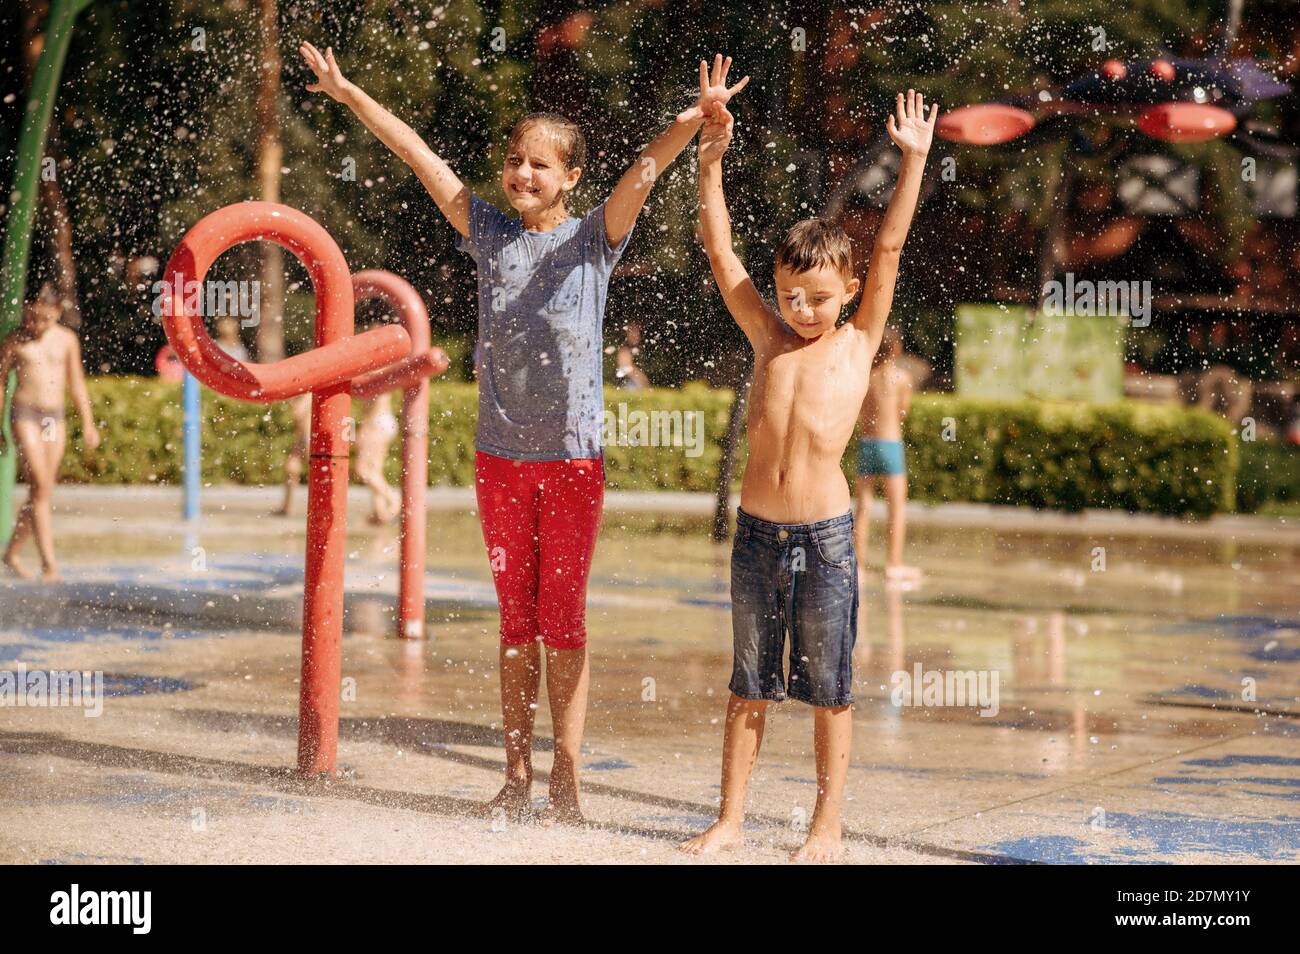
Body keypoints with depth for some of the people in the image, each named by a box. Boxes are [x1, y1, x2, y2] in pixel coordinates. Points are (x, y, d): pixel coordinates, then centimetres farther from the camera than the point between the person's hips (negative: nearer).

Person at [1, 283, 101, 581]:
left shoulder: (66, 339, 7)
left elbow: (77, 383, 14)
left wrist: (88, 423, 11)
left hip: (54, 417, 4)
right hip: (24, 414, -4)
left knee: (43, 492, 5)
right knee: (40, 486, -14)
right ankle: (49, 562, -18)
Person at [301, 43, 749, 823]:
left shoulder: (594, 240, -4)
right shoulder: (489, 234, 5)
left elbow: (646, 171, -19)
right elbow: (419, 155, 6)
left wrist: (698, 119, -35)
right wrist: (348, 93, 8)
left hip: (573, 458, -3)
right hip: (500, 454, 3)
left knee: (563, 619, 0)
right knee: (516, 619, 9)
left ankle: (567, 781, 5)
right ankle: (518, 776, 14)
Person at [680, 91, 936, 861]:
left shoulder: (858, 343, 3)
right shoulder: (768, 337, 9)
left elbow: (889, 250, 0)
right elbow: (721, 252, 8)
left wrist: (914, 160, -2)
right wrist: (711, 161, 3)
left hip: (826, 533, -3)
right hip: (757, 529, 3)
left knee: (829, 690, 5)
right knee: (749, 685, 10)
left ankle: (828, 828, 14)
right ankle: (731, 819, 18)